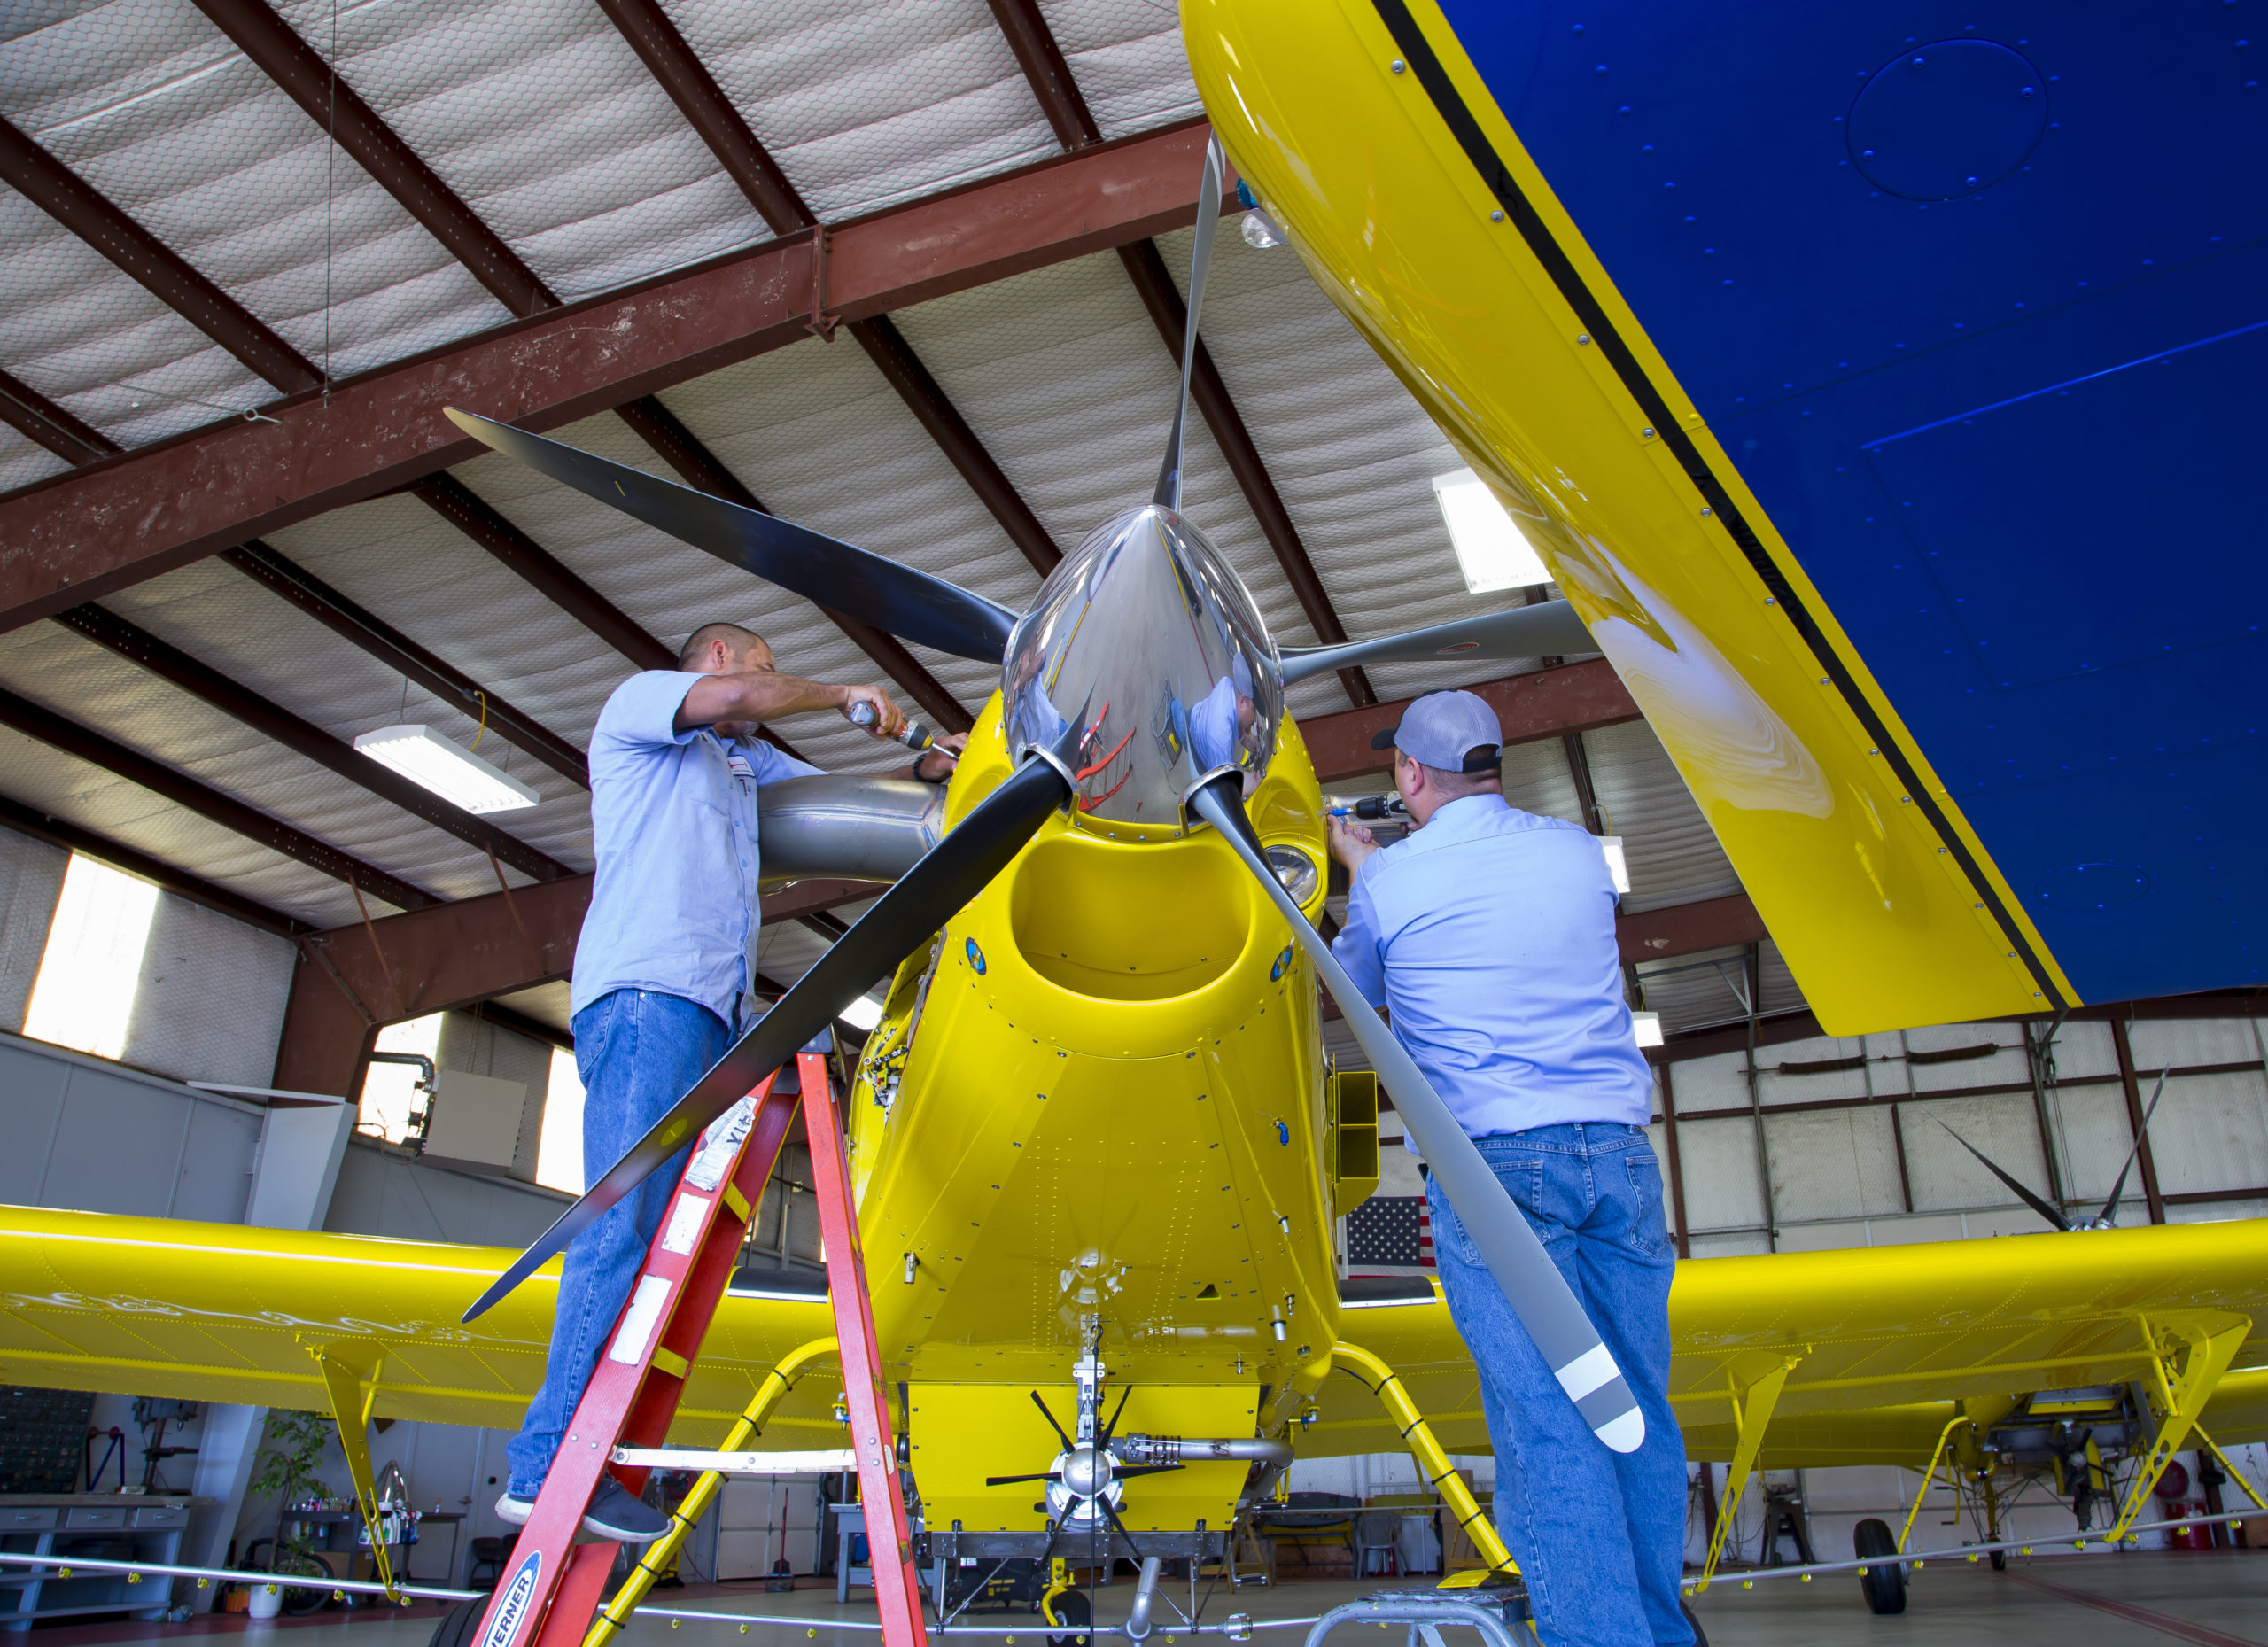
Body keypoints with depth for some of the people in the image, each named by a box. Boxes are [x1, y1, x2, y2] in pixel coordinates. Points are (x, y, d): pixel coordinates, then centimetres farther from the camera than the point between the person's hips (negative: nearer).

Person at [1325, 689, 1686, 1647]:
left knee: (1547, 1423, -4)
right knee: (1634, 1406, 13)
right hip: (1618, 1152, 5)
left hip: (1494, 1163, -5)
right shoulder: (1577, 853, 10)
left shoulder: (1391, 882, -2)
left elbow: (1357, 987, 19)